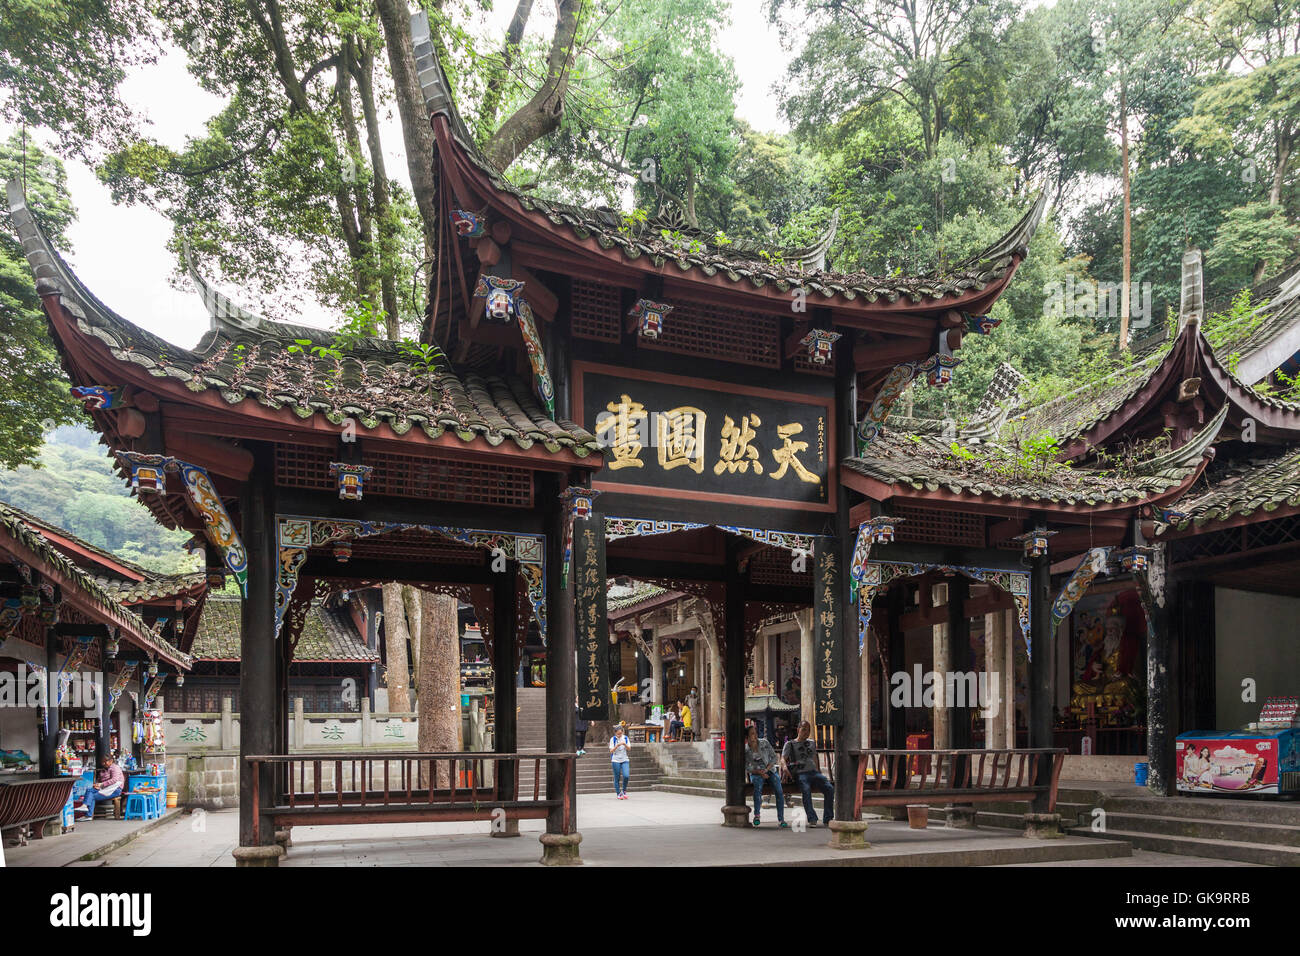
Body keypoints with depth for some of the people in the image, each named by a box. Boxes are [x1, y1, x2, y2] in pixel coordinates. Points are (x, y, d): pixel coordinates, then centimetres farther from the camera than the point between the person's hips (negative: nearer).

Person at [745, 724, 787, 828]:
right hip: (755, 773, -1)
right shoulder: (745, 750, -1)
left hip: (769, 770, 1)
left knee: (778, 789, -26)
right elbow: (747, 767, -1)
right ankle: (756, 815, -32)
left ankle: (781, 820, -27)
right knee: (758, 784, -36)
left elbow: (774, 757, 1)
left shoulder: (764, 743, 0)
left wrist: (766, 769, -13)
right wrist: (759, 772, -17)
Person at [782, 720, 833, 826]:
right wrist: (785, 767, -21)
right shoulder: (790, 744, 12)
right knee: (806, 790, -35)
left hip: (814, 772, 4)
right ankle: (812, 819, -38)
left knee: (830, 789, -22)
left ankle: (828, 818, -16)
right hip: (800, 774, -4)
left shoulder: (812, 743, 27)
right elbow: (783, 758, 1)